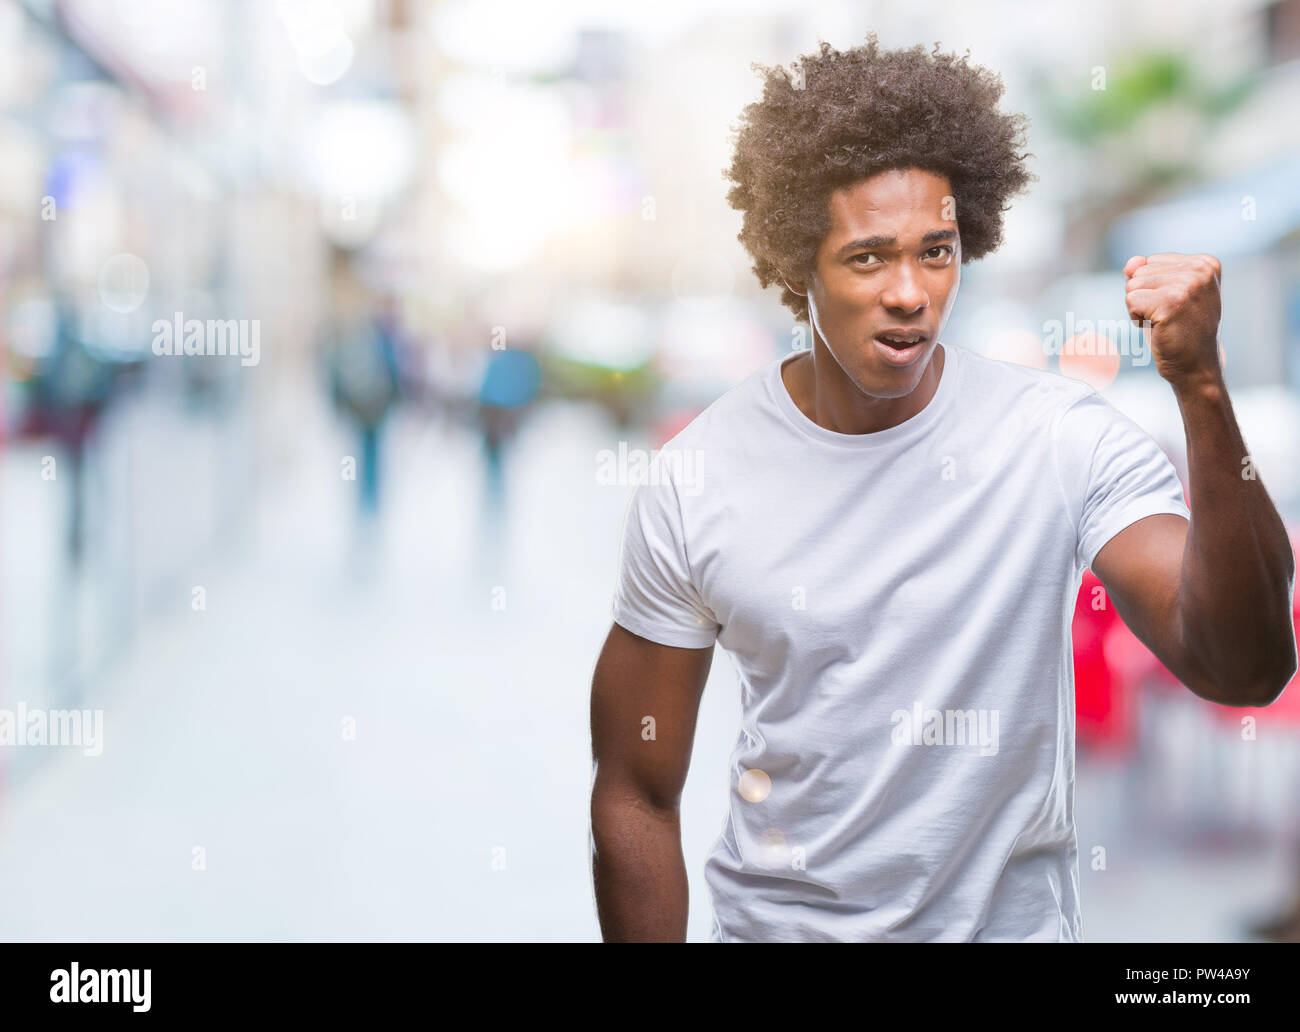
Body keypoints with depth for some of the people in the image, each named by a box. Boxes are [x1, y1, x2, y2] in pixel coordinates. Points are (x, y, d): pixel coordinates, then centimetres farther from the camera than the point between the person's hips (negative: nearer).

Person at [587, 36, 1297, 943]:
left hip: (1012, 918, 0)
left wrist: (1202, 389, -35)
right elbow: (636, 796, -3)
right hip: (776, 920, 0)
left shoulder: (1066, 439, -13)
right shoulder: (693, 484, -11)